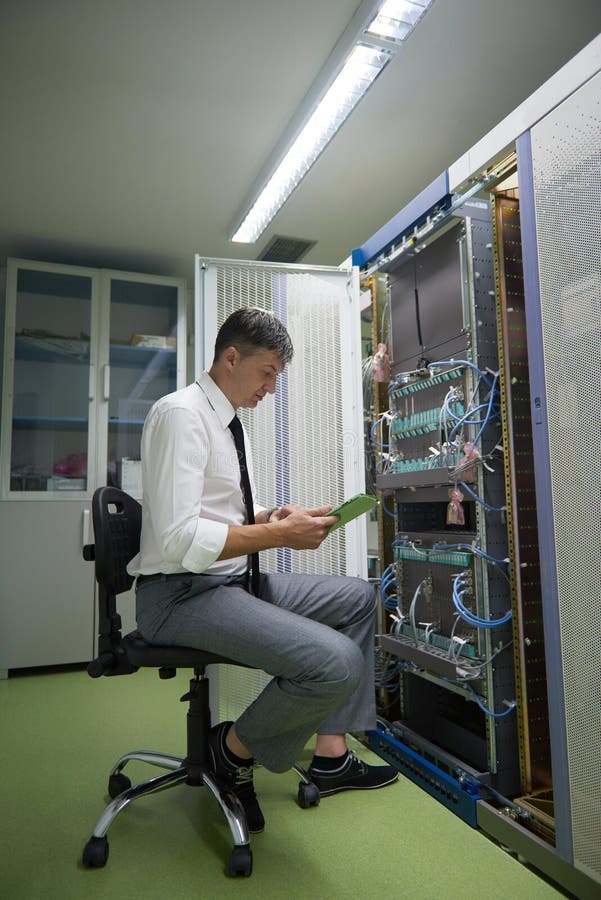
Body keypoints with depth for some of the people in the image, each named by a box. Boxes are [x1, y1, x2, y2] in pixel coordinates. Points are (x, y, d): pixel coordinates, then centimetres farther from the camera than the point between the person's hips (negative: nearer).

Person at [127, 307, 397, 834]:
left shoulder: (228, 421, 15)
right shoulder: (181, 413, -15)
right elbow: (179, 539, -24)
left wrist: (274, 517, 2)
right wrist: (278, 534, -19)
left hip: (236, 580, 10)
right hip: (182, 594, -10)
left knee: (359, 598, 12)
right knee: (337, 663, -25)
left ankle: (331, 756, 15)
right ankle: (233, 749, 3)